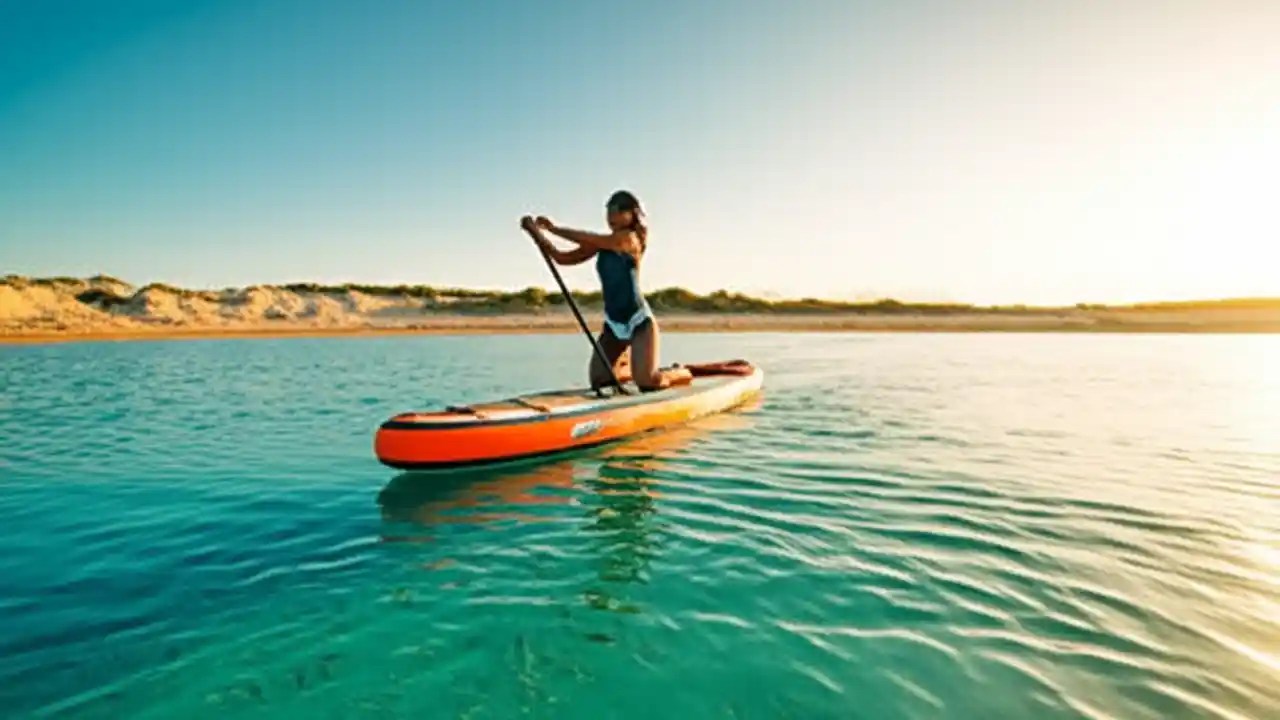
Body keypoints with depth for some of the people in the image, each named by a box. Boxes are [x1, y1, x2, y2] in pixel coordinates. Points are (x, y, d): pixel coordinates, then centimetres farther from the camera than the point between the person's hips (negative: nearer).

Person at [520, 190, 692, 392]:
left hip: (639, 321, -6)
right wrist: (535, 231, -9)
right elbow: (562, 258, 2)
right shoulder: (601, 244, 7)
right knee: (599, 380, 3)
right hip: (613, 324, 6)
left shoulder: (630, 238, -11)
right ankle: (622, 365, 36)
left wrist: (553, 228, -17)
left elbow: (588, 239, -23)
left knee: (647, 382, -16)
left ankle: (681, 373, 17)